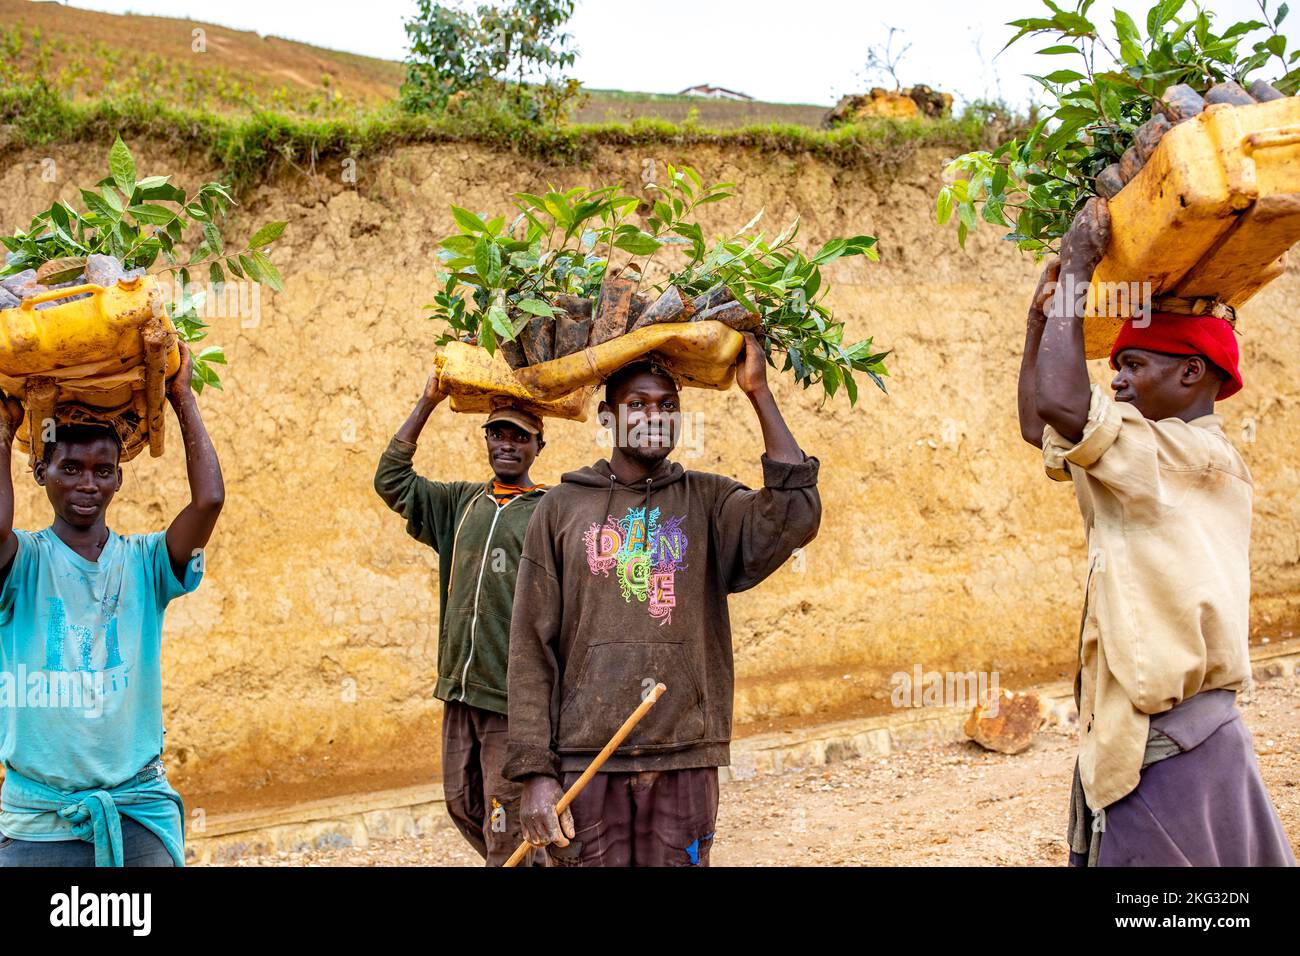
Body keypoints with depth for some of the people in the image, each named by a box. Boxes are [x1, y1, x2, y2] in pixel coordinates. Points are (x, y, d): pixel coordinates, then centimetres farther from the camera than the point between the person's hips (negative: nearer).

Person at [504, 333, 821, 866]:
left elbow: (796, 517, -13)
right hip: (585, 760, 0)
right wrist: (534, 770, -5)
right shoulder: (562, 508, 6)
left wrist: (759, 394, -9)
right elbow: (532, 650, 2)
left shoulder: (709, 502, 8)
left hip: (685, 762, 1)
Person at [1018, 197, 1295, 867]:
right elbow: (1037, 426, 21)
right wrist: (1041, 317, 15)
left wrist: (1077, 268, -17)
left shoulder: (1193, 457, -14)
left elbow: (1061, 402, -27)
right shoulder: (1164, 460, 15)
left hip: (1167, 745, -10)